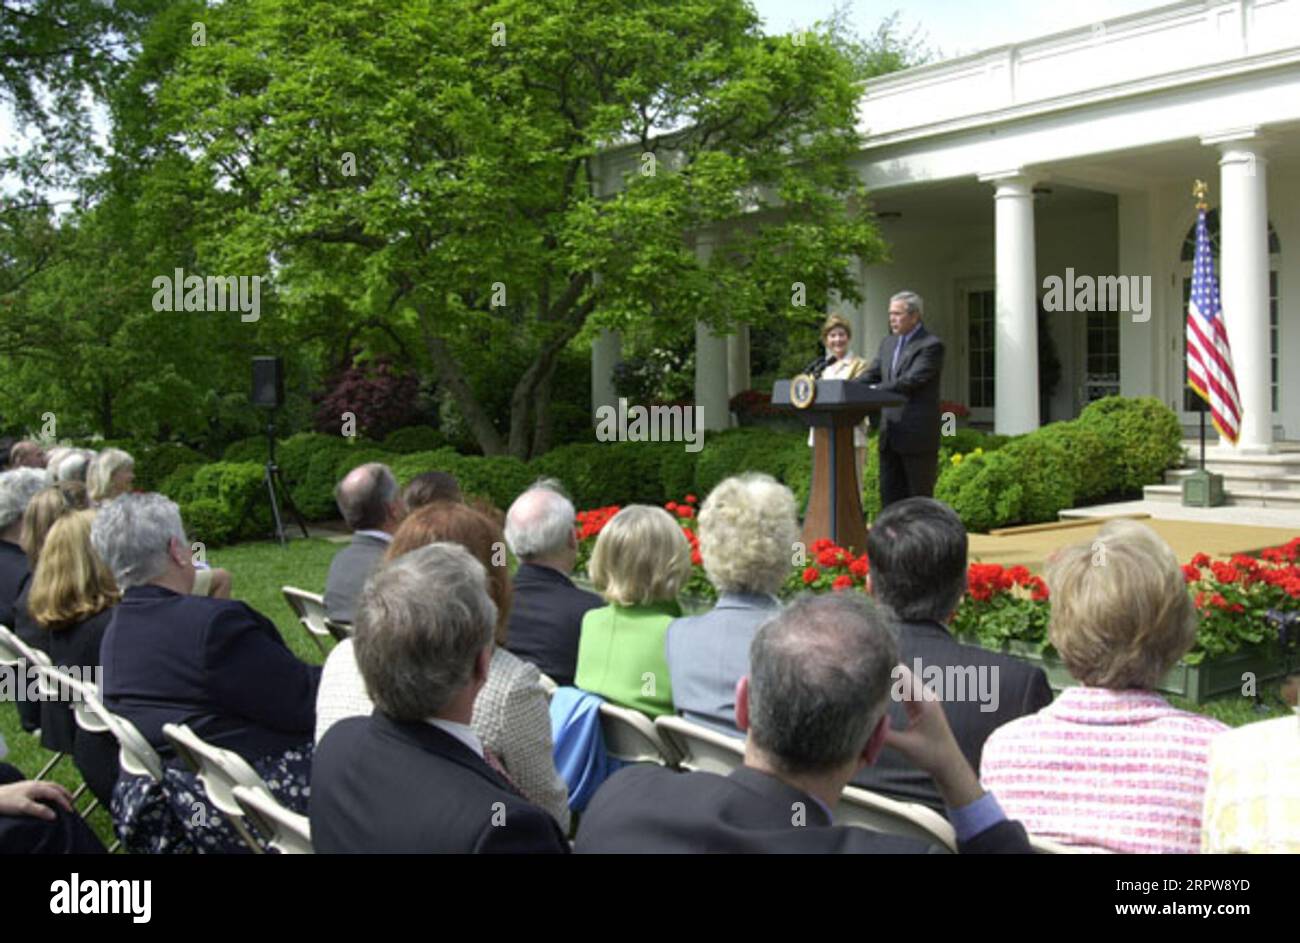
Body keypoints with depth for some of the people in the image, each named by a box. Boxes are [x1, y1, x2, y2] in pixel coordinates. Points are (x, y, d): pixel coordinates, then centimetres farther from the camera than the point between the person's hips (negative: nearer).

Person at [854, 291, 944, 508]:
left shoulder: (931, 346, -9)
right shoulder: (888, 343, 16)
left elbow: (911, 381, -20)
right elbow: (871, 375, 10)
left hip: (917, 436, -7)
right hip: (890, 435, 7)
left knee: (919, 497, -1)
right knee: (890, 496, 9)